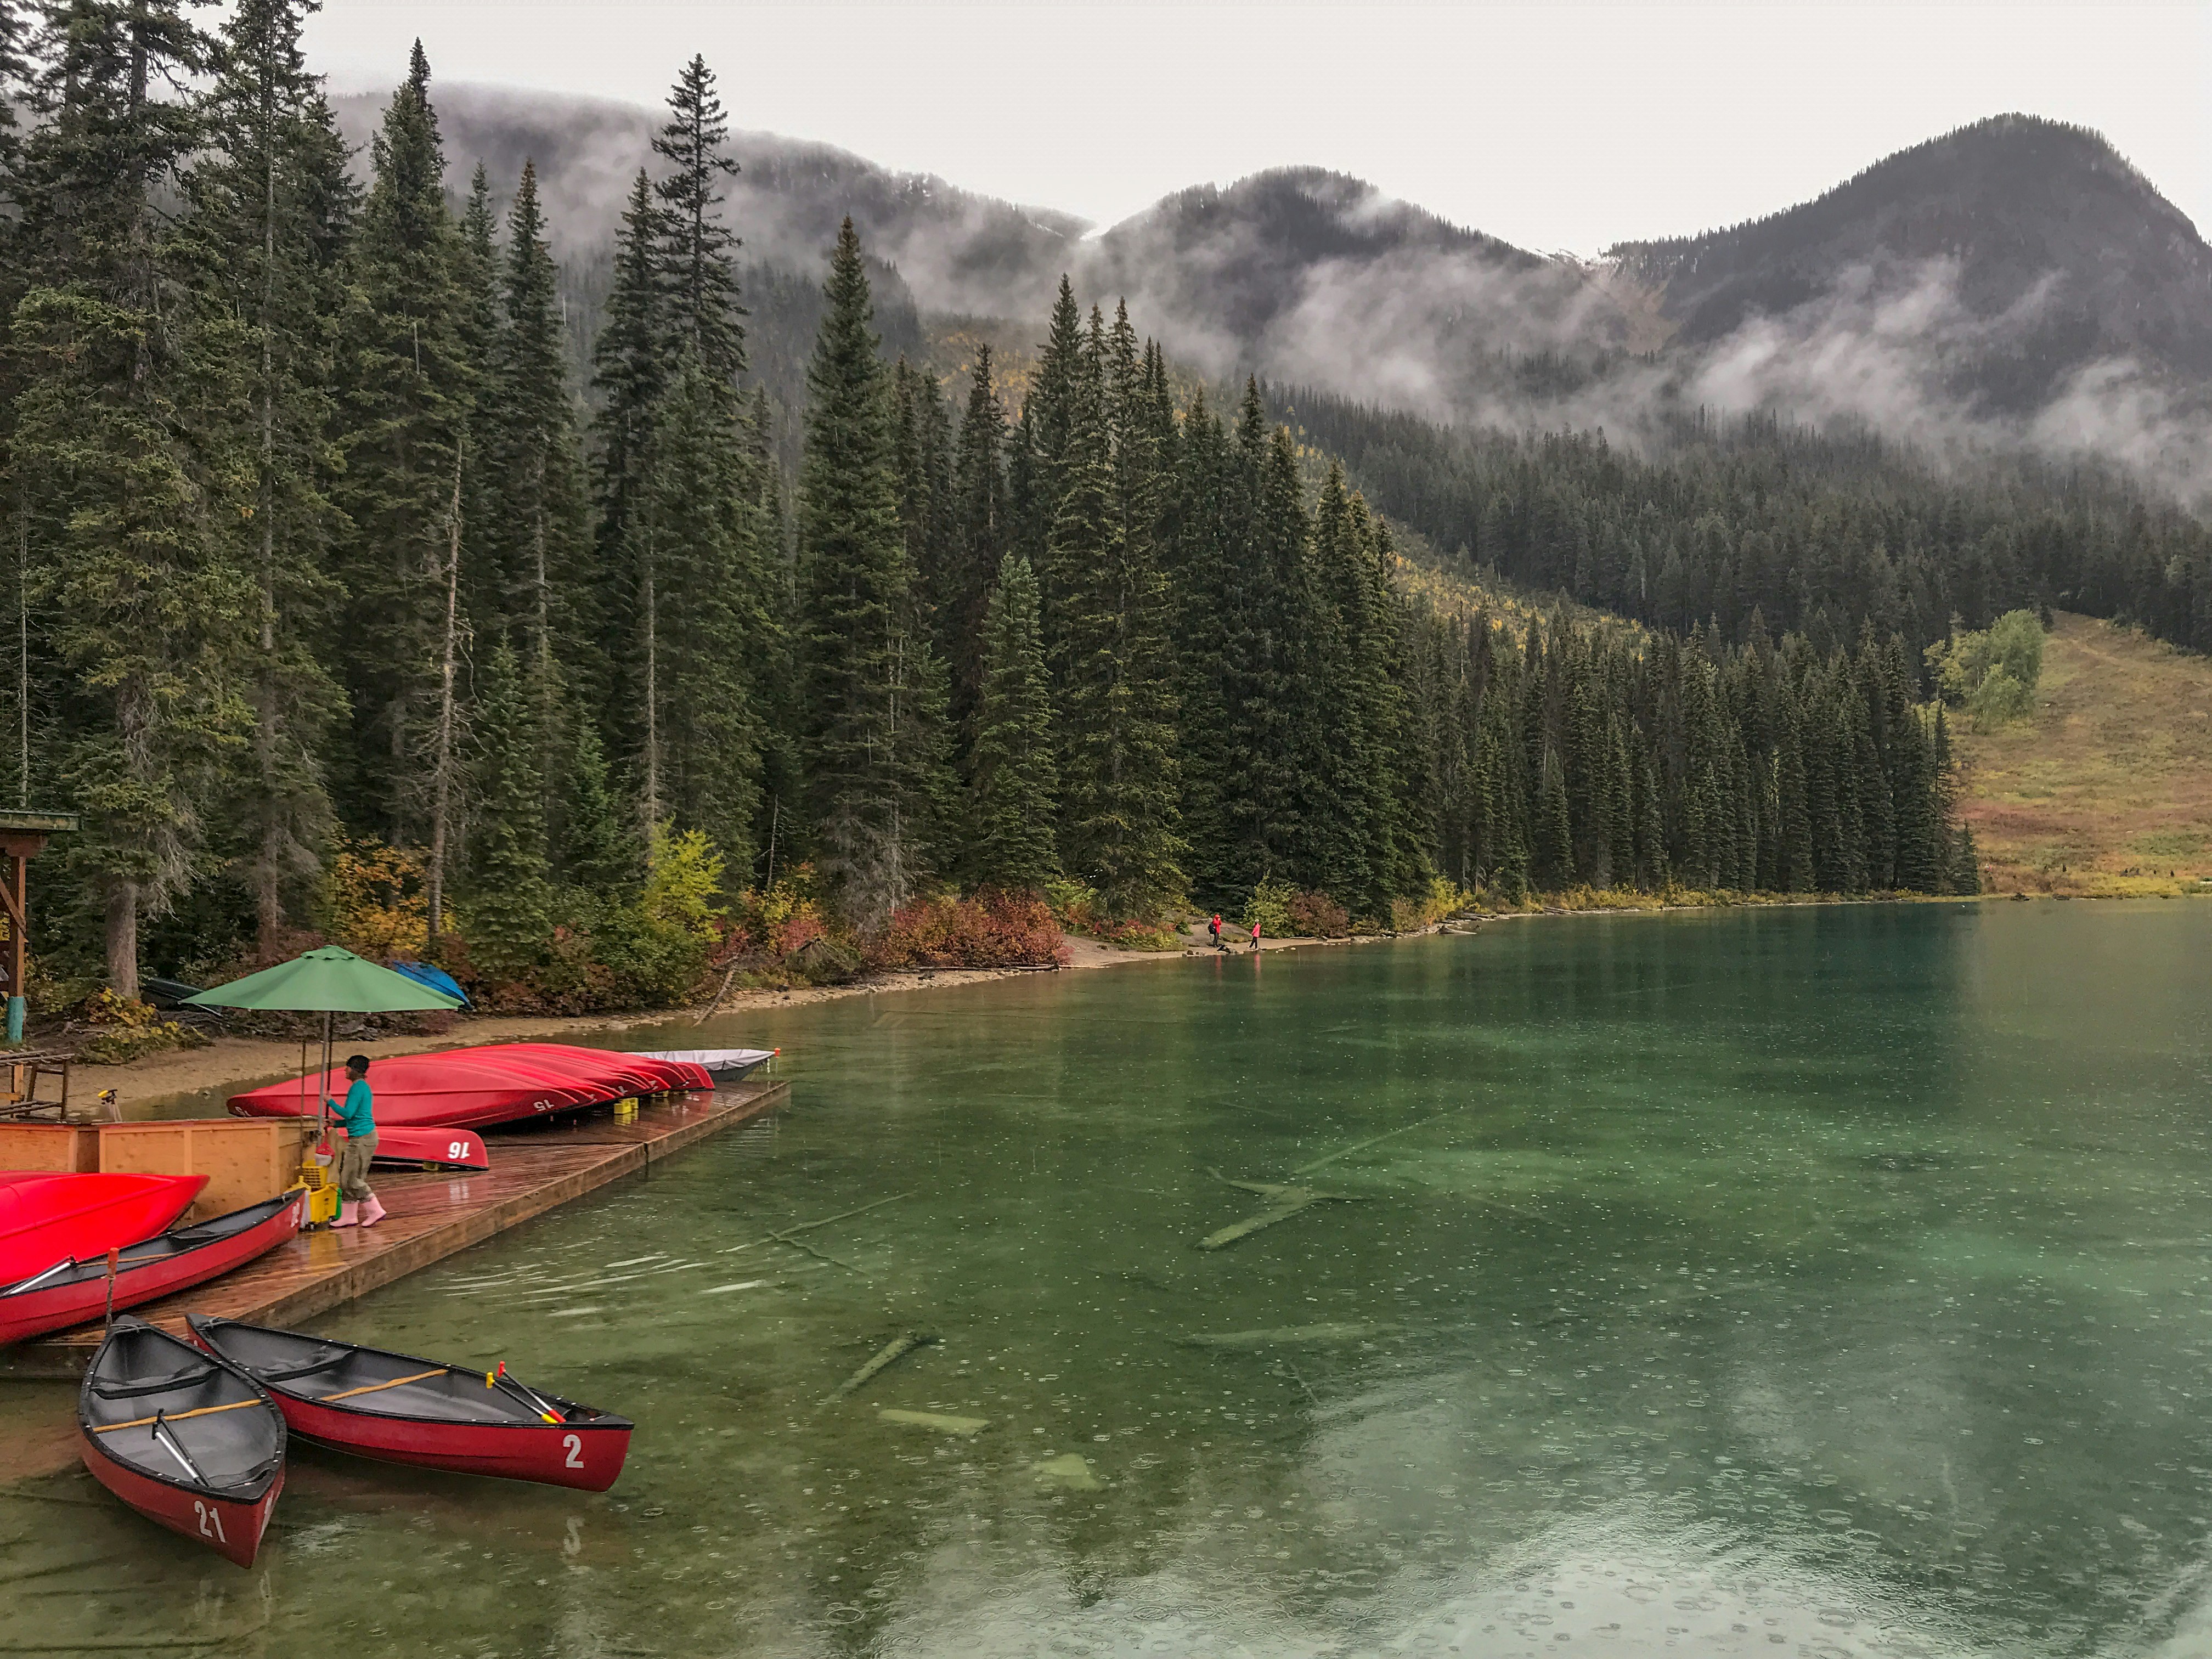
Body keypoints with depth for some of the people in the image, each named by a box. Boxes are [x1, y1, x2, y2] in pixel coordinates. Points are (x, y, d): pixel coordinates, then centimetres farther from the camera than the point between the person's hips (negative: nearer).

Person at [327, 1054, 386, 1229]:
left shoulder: (358, 1087, -14)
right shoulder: (363, 1086, 17)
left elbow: (348, 1113, -18)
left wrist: (330, 1102, -6)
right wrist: (336, 1124, 21)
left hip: (362, 1138, -10)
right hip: (362, 1137, 10)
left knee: (353, 1179, -5)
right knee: (349, 1178, 13)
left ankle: (375, 1211, -2)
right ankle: (348, 1216, 17)